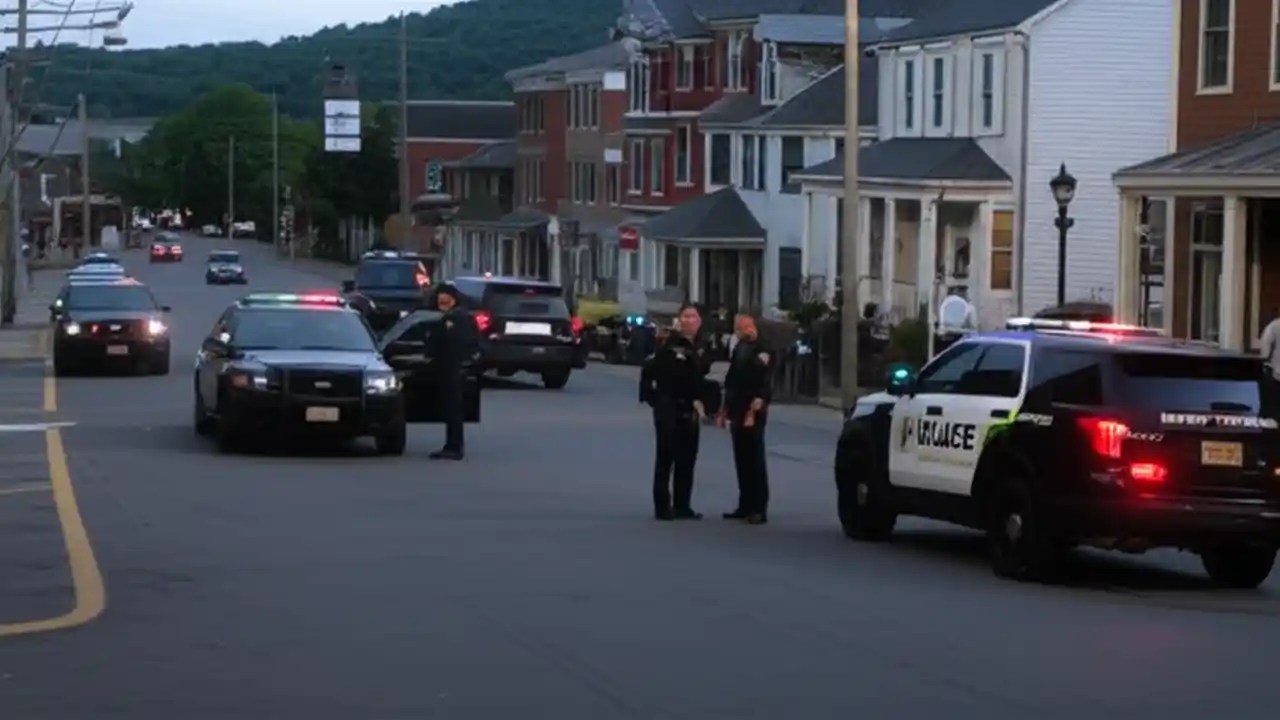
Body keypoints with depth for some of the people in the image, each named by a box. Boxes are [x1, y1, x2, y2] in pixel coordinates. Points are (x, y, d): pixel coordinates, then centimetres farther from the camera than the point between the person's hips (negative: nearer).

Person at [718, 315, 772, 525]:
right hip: (737, 412, 8)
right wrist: (725, 410, 17)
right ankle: (745, 506, 16)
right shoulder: (739, 349, 14)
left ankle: (759, 509, -5)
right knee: (742, 461, 10)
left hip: (752, 414, -8)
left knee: (755, 461, -6)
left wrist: (754, 410, -23)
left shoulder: (762, 350, -10)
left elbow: (764, 385, -16)